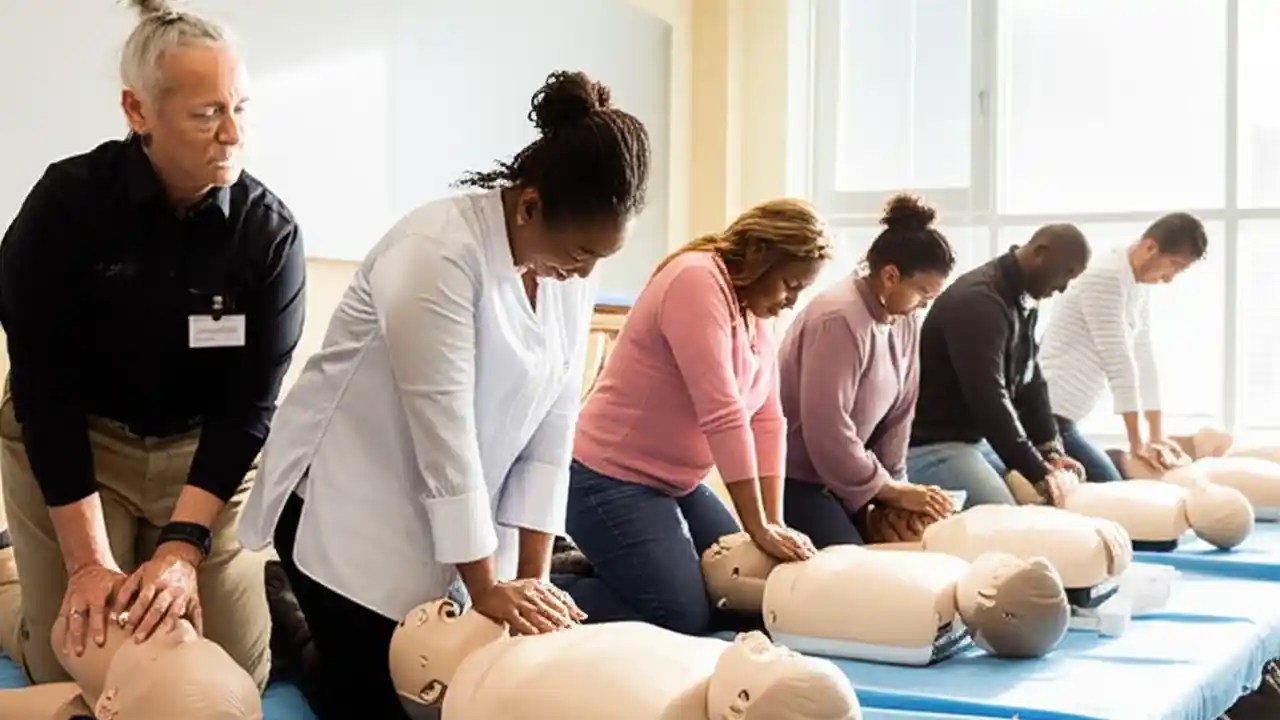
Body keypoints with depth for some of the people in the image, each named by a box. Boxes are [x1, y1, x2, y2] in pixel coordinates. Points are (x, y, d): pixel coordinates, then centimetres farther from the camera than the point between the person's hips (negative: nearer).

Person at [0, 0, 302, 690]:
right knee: (74, 668, -3)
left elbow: (247, 405, -15)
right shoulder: (66, 203, -19)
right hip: (66, 444, -1)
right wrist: (89, 561, -22)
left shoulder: (268, 230, -16)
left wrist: (184, 546, -25)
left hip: (206, 450, 1)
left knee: (234, 671, -1)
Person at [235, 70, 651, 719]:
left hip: (442, 528, 7)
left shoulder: (569, 274, -2)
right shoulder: (437, 251, -23)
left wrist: (533, 574, -7)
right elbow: (445, 431, -24)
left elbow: (551, 431, -2)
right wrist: (486, 587, -19)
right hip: (347, 511, -6)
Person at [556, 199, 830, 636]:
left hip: (677, 483, 10)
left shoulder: (755, 312, 8)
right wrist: (760, 529, -22)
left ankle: (605, 566, 21)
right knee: (684, 618, -13)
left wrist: (774, 522, -6)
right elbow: (723, 416, -25)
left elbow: (766, 420, 3)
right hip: (612, 480, -10)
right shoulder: (697, 282, -21)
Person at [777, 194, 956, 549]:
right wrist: (890, 490, -16)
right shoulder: (840, 319, -25)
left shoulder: (905, 321, 2)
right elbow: (826, 429, -26)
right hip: (791, 475, -8)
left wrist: (894, 483, -2)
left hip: (835, 475, 9)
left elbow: (899, 410, 6)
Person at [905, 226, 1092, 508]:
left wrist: (1051, 451, 4)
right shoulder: (979, 301, -23)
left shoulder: (1022, 301, 10)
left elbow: (1029, 381, 14)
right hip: (930, 445, -11)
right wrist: (1038, 471, -23)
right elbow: (989, 399, -28)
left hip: (975, 437, 11)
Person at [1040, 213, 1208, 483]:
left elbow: (1143, 358, 17)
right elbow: (1118, 363, -16)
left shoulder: (1140, 286, 14)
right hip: (1047, 415, -10)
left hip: (1060, 416, 10)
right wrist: (1136, 443, -13)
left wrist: (1157, 436, 17)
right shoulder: (1106, 278, -16)